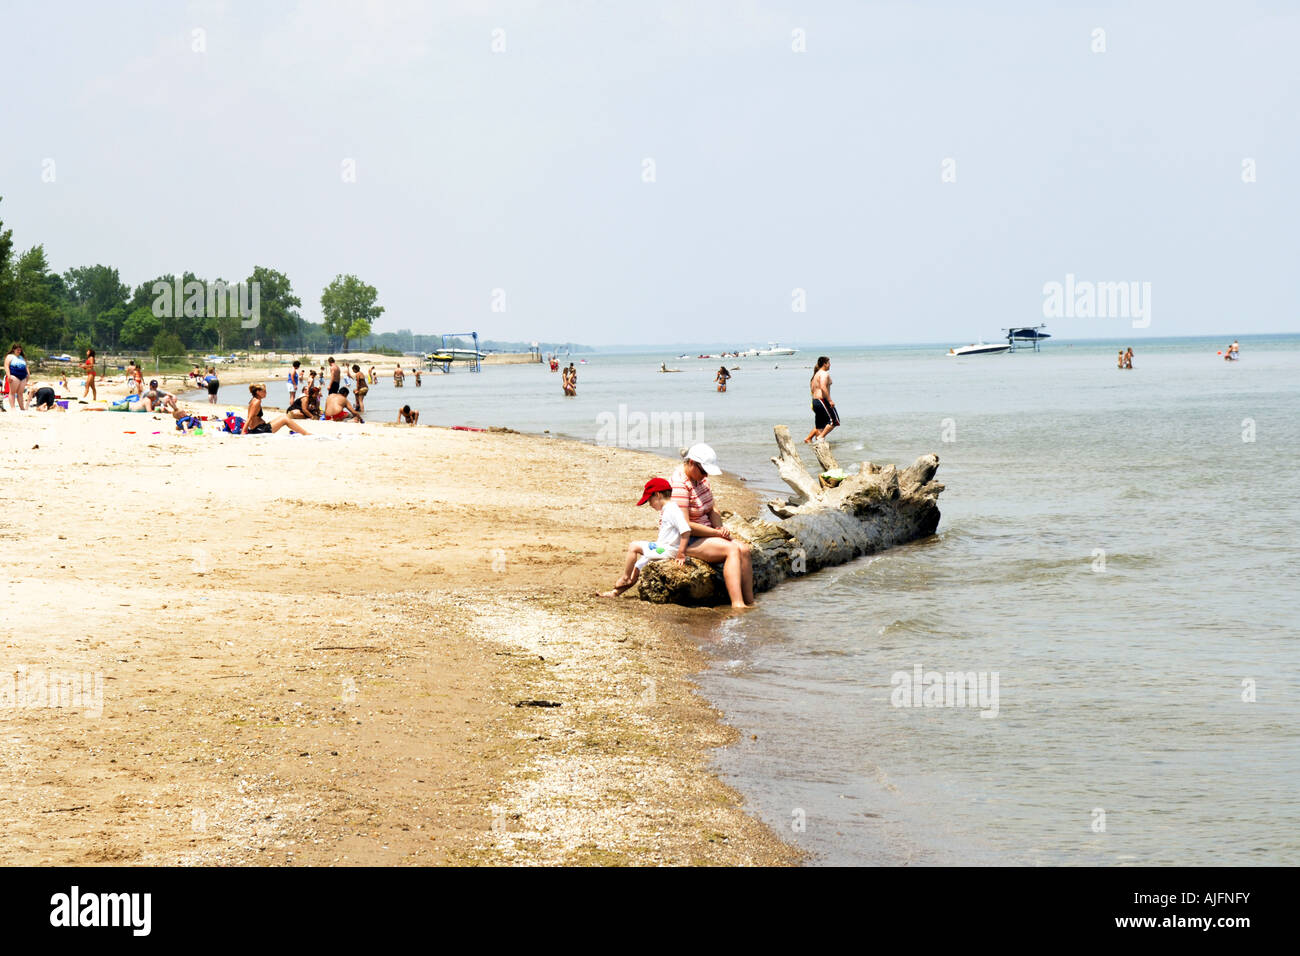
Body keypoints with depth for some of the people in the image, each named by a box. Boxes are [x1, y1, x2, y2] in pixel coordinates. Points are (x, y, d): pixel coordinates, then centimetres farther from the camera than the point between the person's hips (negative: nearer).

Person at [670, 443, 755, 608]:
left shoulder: (701, 478, 8)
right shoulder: (680, 484, -21)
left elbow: (712, 510, 14)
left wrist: (720, 529, -8)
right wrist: (716, 533, -18)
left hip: (703, 535, 9)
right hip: (683, 541, -9)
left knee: (744, 548, -9)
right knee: (732, 550, -25)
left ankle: (749, 602, -11)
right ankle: (737, 604, -35)